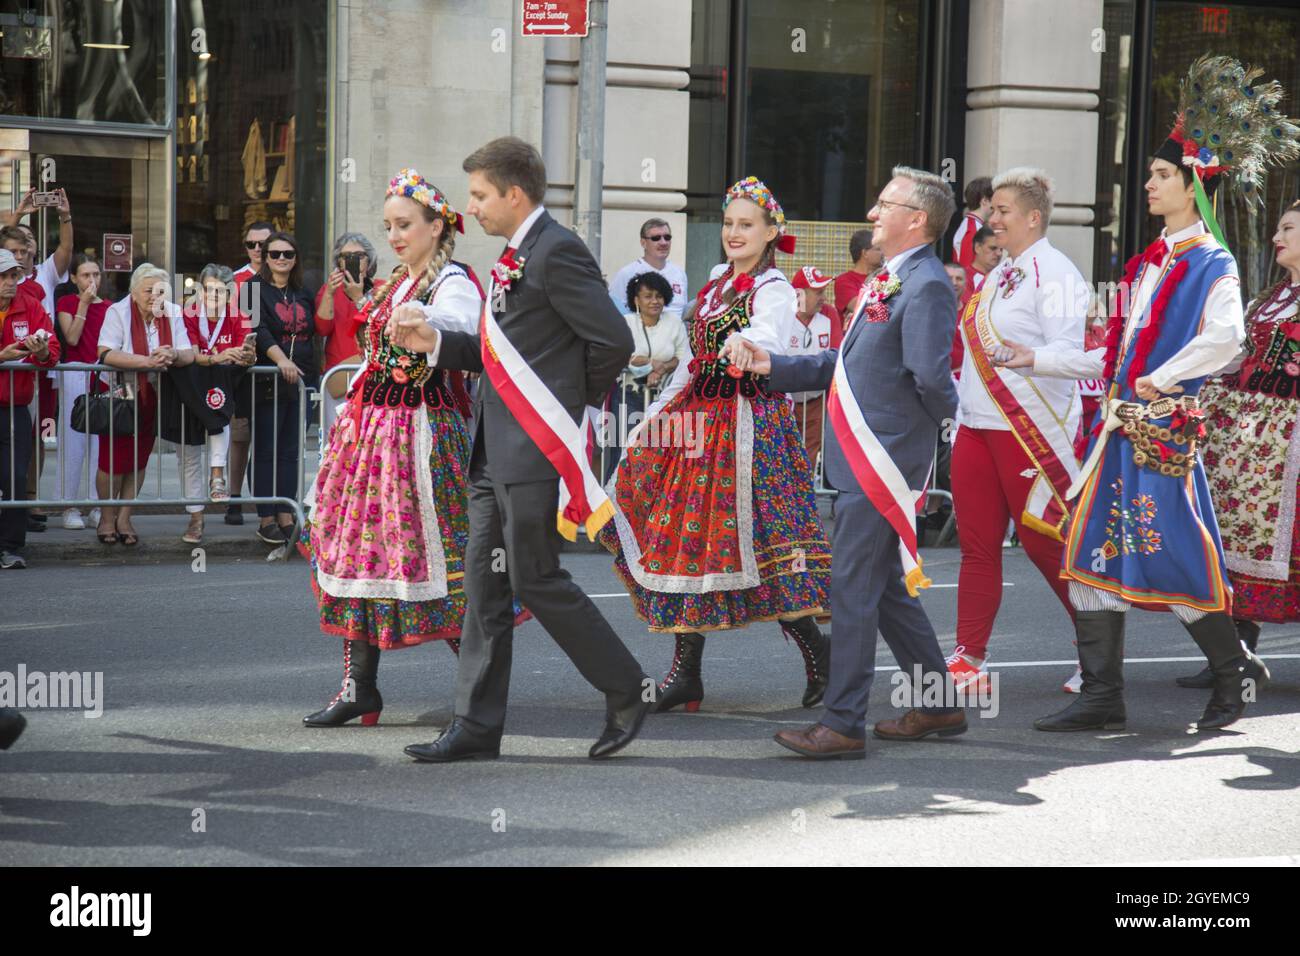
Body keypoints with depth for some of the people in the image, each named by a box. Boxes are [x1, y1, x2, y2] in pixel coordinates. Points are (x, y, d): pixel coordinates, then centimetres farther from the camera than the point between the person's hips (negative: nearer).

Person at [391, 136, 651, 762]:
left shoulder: (557, 252, -13)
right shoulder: (515, 257, 17)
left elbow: (614, 340, -17)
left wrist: (574, 403, -4)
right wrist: (434, 342, 10)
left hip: (535, 448, -10)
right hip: (496, 450, 10)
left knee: (535, 579, -5)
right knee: (485, 580, 8)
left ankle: (628, 690, 10)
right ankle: (477, 725, 12)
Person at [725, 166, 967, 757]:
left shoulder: (926, 287, -15)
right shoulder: (890, 283, 18)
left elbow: (931, 378, -24)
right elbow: (846, 367, 20)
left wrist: (943, 415, -4)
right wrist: (771, 366, 13)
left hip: (883, 462, -10)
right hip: (863, 459, 10)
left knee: (854, 589, -7)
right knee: (887, 588, 16)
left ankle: (842, 724, -1)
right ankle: (938, 706, 25)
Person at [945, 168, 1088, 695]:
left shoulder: (1054, 272, -10)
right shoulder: (998, 275, 16)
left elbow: (1068, 350, -21)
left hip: (1031, 429, -8)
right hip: (978, 425, 8)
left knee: (1045, 542, 0)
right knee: (978, 543, 7)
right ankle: (970, 656, 11)